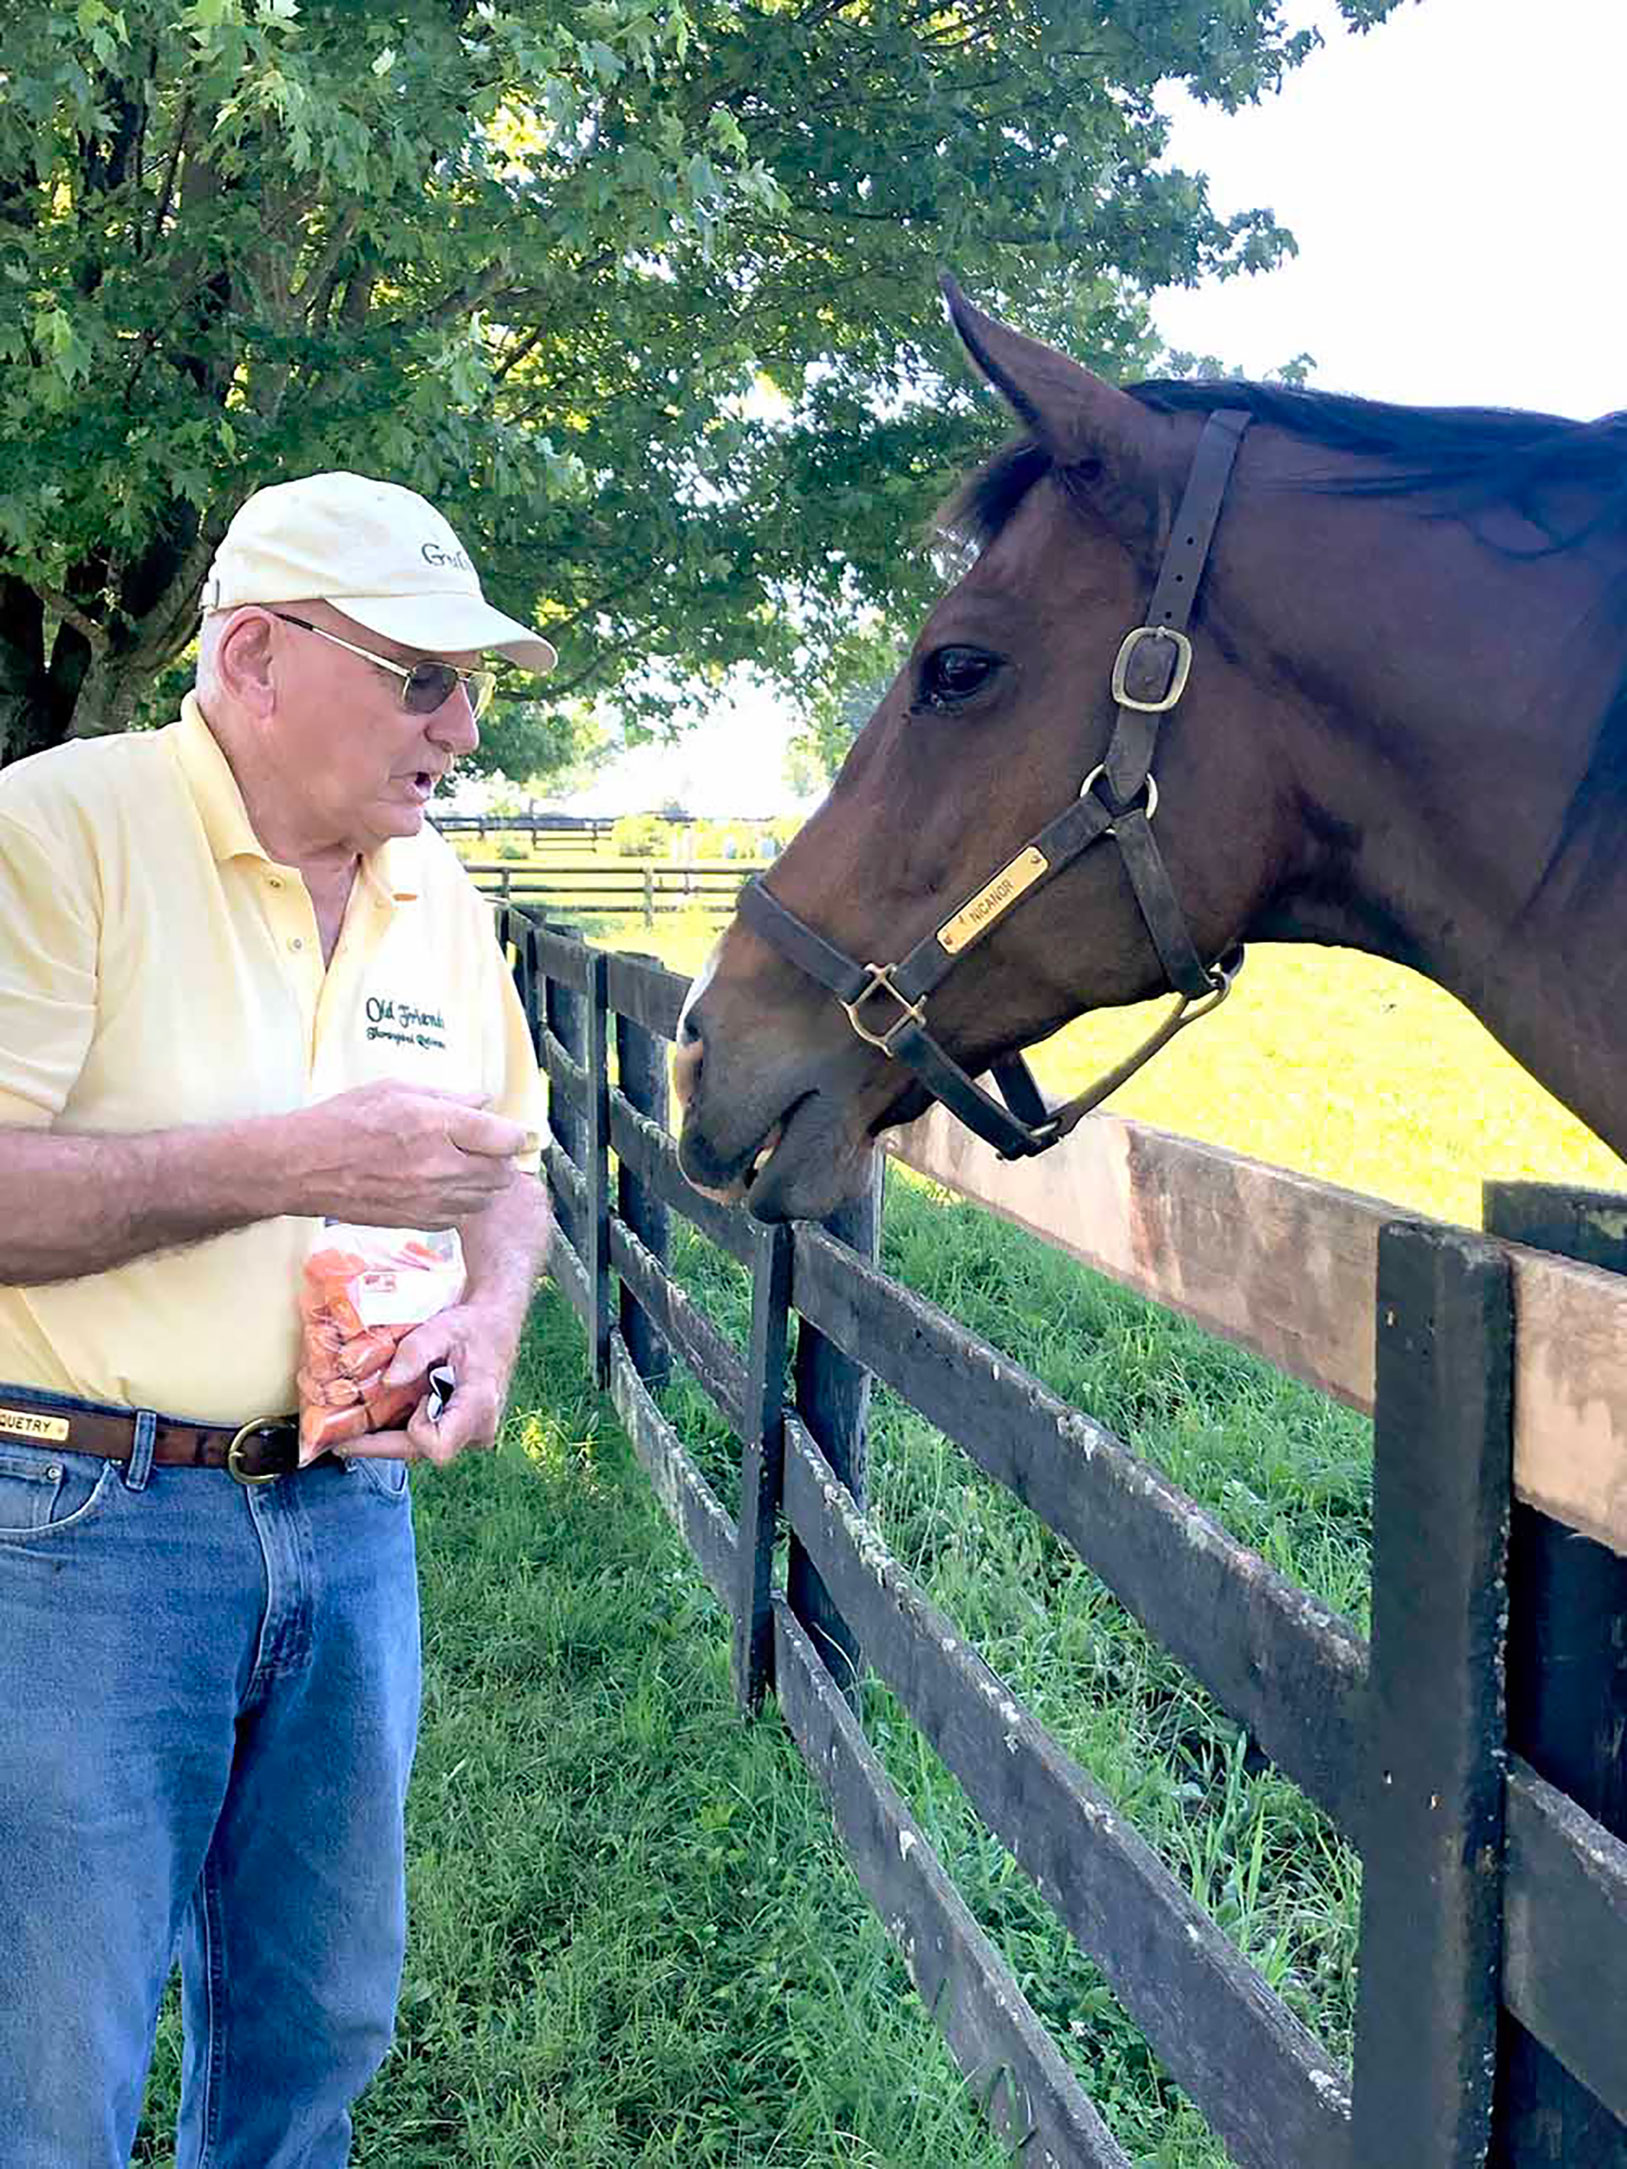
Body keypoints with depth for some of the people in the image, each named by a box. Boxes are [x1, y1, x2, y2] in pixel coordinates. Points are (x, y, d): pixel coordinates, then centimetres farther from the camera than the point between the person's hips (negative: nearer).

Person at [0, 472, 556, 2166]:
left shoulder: (441, 894, 7)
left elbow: (504, 1167, 18)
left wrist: (493, 1309, -3)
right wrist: (295, 1165, -26)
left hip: (352, 1517, 6)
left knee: (322, 2027, 19)